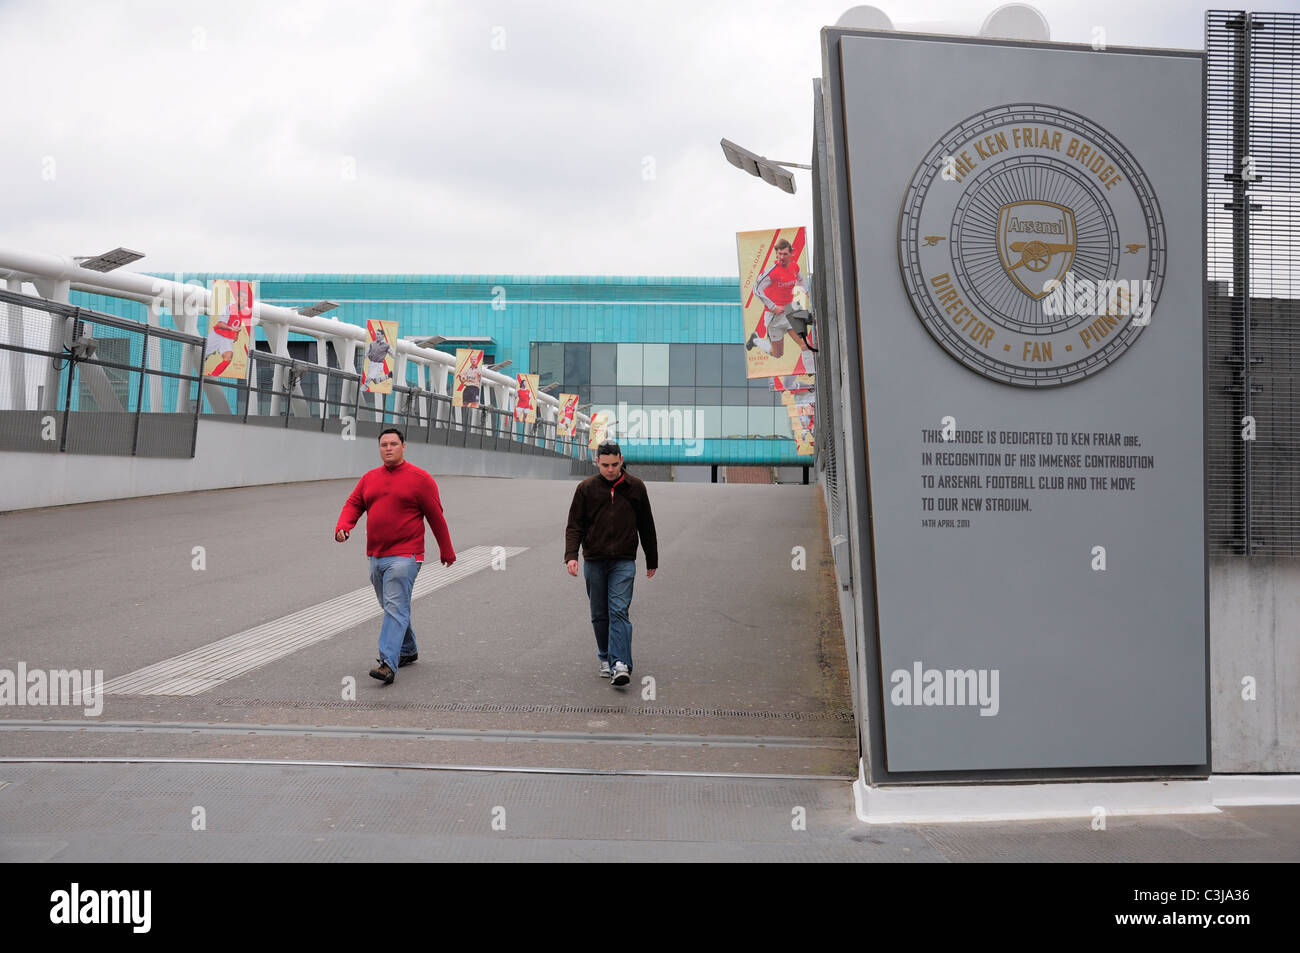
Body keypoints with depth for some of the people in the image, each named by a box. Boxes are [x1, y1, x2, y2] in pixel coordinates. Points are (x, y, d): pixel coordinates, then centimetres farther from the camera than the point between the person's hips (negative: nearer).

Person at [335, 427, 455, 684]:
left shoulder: (420, 478, -3)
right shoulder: (369, 478, 13)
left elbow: (436, 517, 0)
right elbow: (353, 504, 8)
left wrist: (446, 551, 4)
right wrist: (342, 526, -14)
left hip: (404, 556, -6)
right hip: (376, 556, 6)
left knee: (396, 608, -15)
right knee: (392, 608, 17)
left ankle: (388, 664, -22)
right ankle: (408, 651, 34)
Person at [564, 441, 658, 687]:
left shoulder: (635, 487, 5)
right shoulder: (586, 488, 3)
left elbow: (646, 526, 13)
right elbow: (575, 525, 2)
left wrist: (652, 561, 17)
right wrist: (571, 554, -14)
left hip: (624, 562, -1)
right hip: (594, 562, 1)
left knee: (619, 611, -13)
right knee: (600, 615, 8)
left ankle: (620, 665, -21)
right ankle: (606, 658, 23)